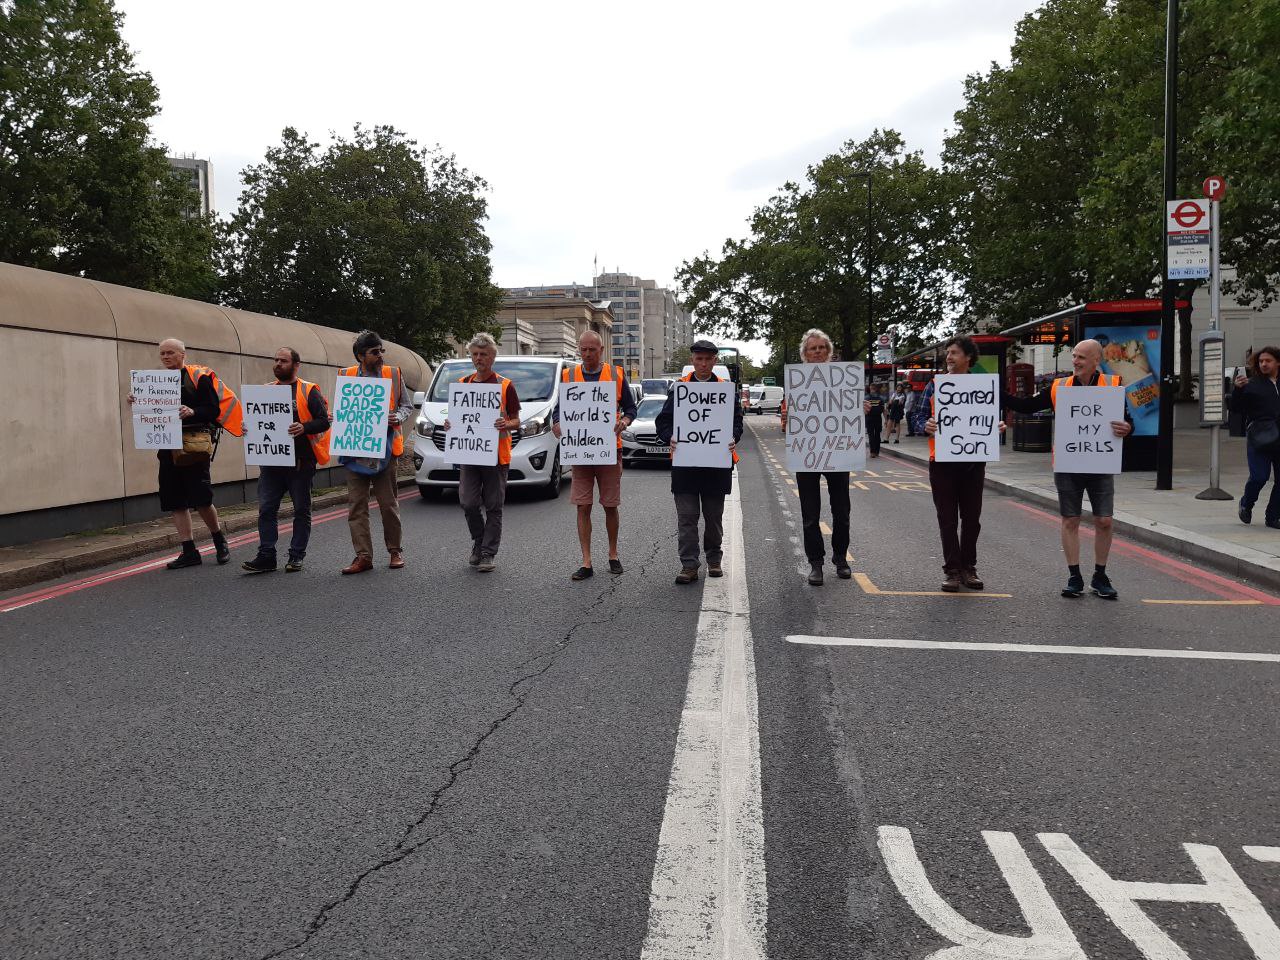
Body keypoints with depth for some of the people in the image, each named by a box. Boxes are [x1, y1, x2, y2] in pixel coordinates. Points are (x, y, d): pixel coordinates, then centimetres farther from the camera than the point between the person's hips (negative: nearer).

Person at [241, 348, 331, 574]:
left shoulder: (308, 390, -2)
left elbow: (324, 420, -9)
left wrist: (304, 428, -25)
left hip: (300, 461, -4)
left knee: (301, 509, 5)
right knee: (266, 508, -1)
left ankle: (296, 556, 14)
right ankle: (266, 556, 3)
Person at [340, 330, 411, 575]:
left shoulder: (394, 374, 6)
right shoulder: (346, 376, 7)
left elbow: (406, 405, 10)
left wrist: (398, 418, -11)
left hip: (385, 447, -1)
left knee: (389, 504, 4)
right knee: (356, 505, 0)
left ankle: (395, 551, 18)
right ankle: (363, 556, 5)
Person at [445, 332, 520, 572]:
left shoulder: (505, 386, 0)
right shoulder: (462, 384, 10)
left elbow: (516, 421, 2)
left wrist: (506, 424, -20)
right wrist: (450, 424, -4)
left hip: (497, 455, -3)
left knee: (493, 507, 2)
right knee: (468, 503, -2)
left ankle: (489, 553, 10)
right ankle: (478, 541, 22)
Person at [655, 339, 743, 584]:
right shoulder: (679, 388, 4)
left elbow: (737, 420, 7)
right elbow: (663, 420, 3)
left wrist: (732, 439, -14)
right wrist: (671, 438, -17)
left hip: (717, 462, 1)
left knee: (714, 516, 12)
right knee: (687, 516, -2)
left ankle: (714, 560, 27)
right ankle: (689, 566, 1)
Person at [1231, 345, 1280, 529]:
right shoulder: (1251, 384, 4)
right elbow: (1236, 407, -1)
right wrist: (1238, 389, -15)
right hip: (1258, 438, -3)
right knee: (1259, 477, -10)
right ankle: (1246, 504, 19)